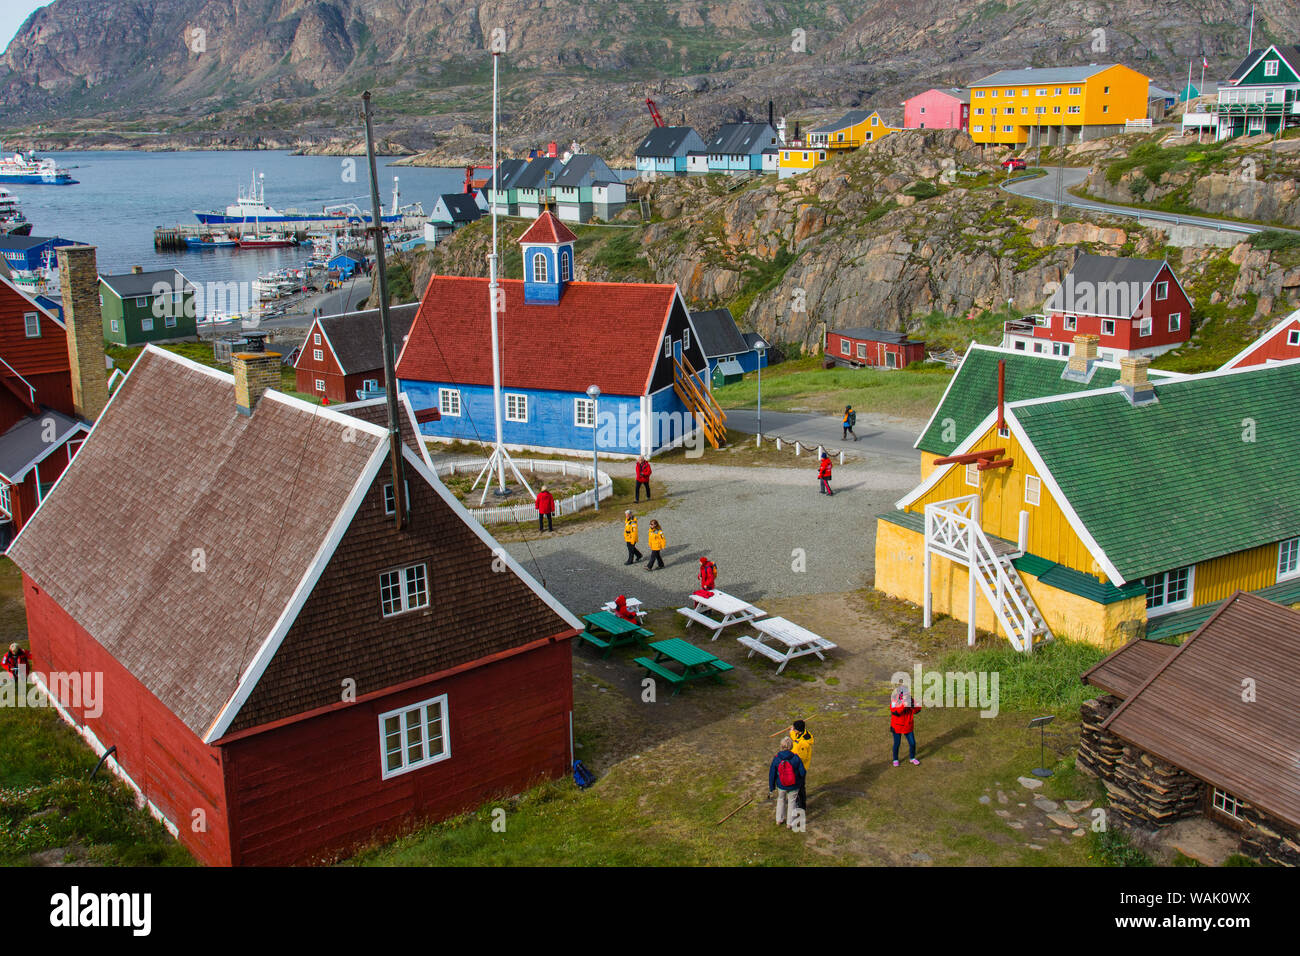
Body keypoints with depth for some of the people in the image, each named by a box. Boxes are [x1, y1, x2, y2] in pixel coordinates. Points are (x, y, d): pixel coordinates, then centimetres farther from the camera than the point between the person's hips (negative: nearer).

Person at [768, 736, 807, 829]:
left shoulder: (776, 759, -18)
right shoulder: (796, 758, -22)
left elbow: (772, 775, -9)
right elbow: (802, 772, -14)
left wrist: (771, 788, 4)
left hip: (781, 786, 1)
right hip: (794, 786, -1)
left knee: (781, 800, 28)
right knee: (791, 802, 21)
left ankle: (779, 819, 41)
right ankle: (790, 823, 32)